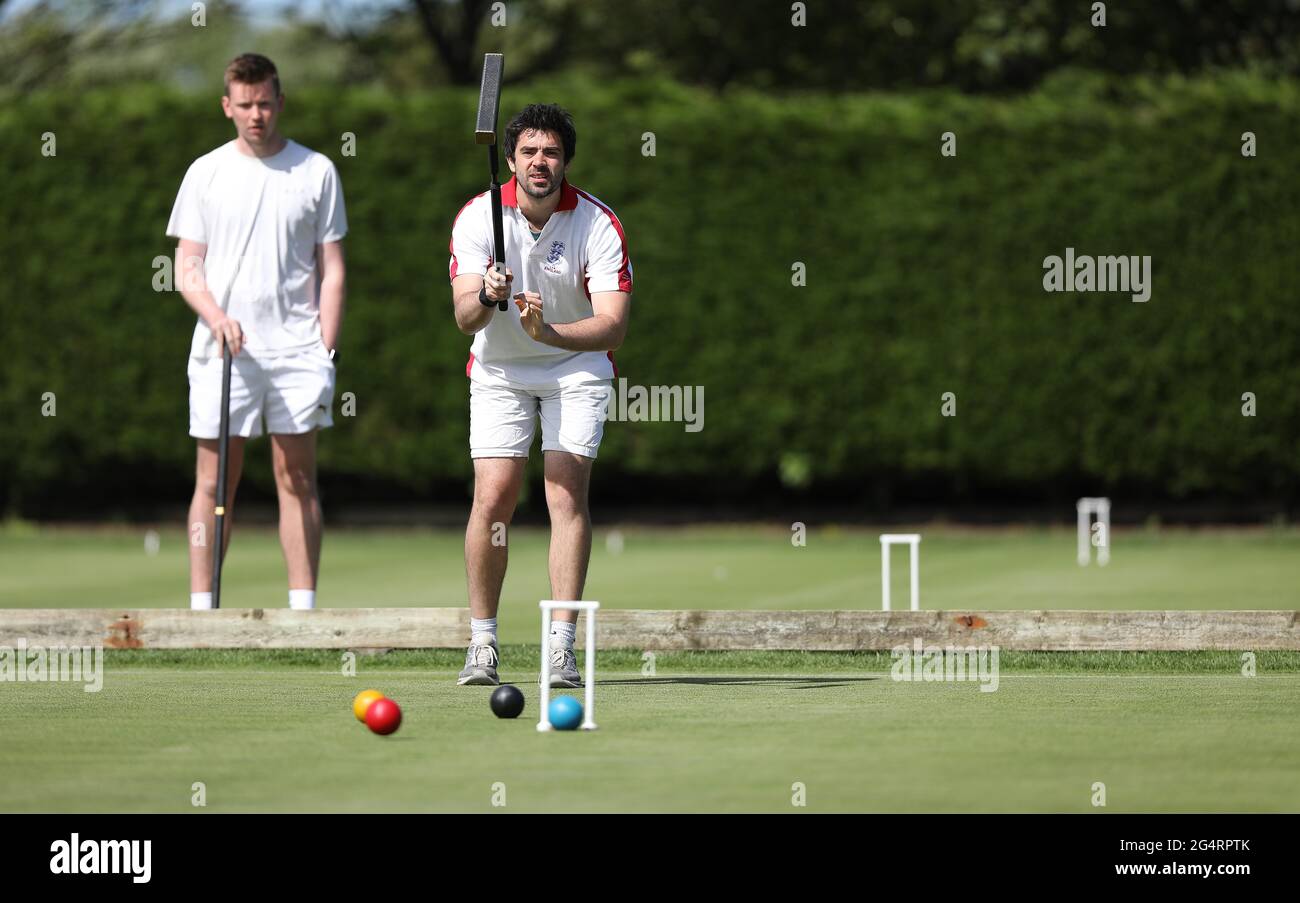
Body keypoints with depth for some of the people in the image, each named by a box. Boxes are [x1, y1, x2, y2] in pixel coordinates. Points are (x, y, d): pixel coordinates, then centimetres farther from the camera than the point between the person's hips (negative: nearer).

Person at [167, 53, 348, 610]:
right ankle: (201, 610, 0)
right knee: (214, 482, -1)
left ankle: (303, 608, 2)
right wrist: (216, 316, -14)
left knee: (298, 480, 0)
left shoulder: (316, 171, 6)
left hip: (296, 349, 0)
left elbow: (331, 270, 7)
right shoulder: (205, 173, 6)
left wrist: (326, 350, -2)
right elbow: (187, 269, 6)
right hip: (222, 351, 0)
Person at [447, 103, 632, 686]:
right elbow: (464, 317, -19)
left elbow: (613, 325, -24)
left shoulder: (598, 225, -17)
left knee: (567, 492, -14)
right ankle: (482, 640, 1)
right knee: (493, 498, -11)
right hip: (499, 370, 1)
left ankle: (561, 645, -13)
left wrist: (549, 332, -41)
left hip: (576, 368, -1)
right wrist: (486, 297, -42)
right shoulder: (478, 217, -14)